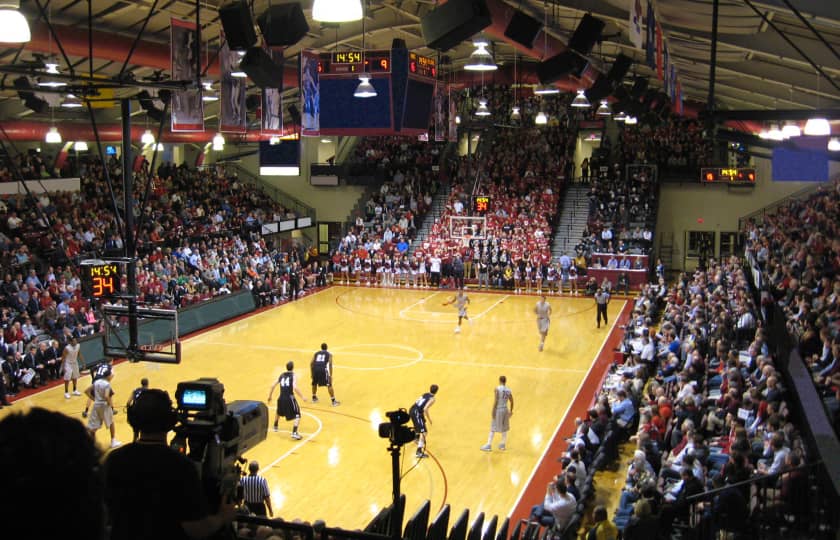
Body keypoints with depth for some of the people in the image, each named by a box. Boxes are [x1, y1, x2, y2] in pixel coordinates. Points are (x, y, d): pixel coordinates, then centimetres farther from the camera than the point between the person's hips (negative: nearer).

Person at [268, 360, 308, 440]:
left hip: (281, 398, 6)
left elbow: (273, 386, 13)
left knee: (279, 412, 35)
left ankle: (275, 426, 53)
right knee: (297, 416, 0)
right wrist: (302, 397, -14)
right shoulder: (293, 376, -4)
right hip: (289, 398, -6)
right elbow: (295, 388, -19)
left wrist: (270, 396, 26)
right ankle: (294, 433, -16)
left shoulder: (281, 375, 13)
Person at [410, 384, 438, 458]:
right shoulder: (432, 399, -10)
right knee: (423, 432, -11)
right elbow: (425, 409, -21)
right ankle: (419, 452, -23)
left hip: (412, 410, 9)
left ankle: (417, 438, 60)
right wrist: (429, 419, -10)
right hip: (416, 413, -9)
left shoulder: (425, 394, 14)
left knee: (422, 423, 38)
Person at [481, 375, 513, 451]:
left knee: (493, 428, 1)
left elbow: (495, 401, -17)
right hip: (505, 410, 5)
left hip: (498, 410, -5)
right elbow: (512, 402, 9)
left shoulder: (497, 389, -13)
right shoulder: (508, 390, 3)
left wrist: (493, 411, -12)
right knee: (504, 428, 14)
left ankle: (489, 445, 4)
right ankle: (502, 445, 23)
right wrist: (511, 411, 22)